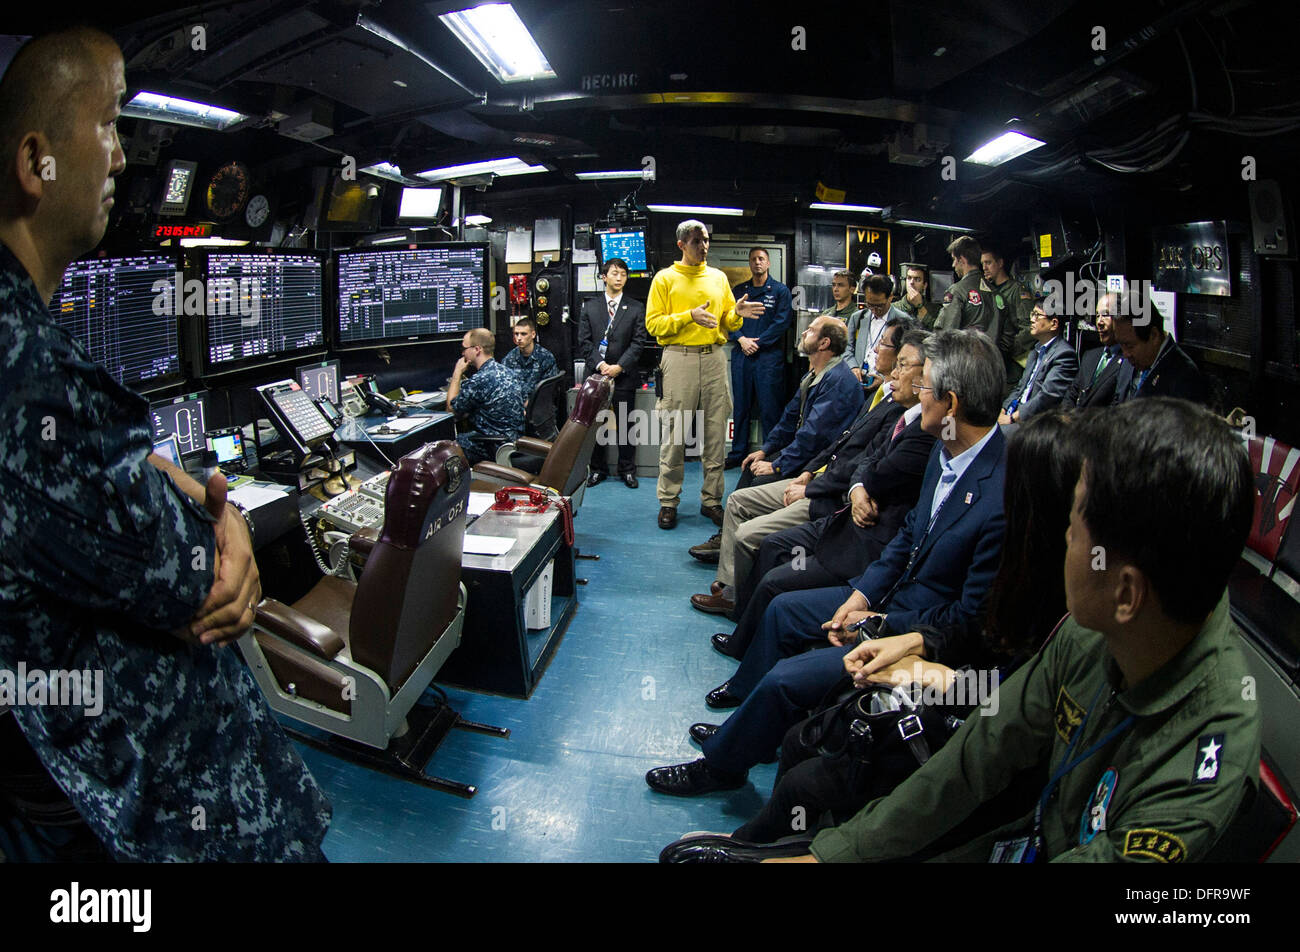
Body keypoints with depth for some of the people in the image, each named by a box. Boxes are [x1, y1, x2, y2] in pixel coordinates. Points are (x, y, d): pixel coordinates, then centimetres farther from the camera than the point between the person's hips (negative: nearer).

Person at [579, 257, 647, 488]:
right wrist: (600, 364, -10)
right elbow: (584, 341, 3)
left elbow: (638, 342, -2)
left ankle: (627, 470, 14)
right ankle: (598, 469, 17)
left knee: (625, 424, 3)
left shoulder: (636, 308, 5)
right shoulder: (590, 306, 9)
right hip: (597, 373, 1)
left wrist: (619, 366, -13)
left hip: (624, 375, -1)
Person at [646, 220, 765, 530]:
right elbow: (653, 323, -3)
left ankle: (711, 500, 13)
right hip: (680, 358, -3)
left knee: (715, 434, 4)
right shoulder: (666, 279, 4)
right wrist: (689, 316, -15)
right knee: (674, 435, -2)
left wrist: (736, 314, -6)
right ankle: (668, 502, 8)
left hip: (714, 358, 4)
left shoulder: (719, 278, 15)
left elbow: (727, 323, 16)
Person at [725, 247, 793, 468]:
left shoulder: (780, 290, 3)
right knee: (740, 406, 8)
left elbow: (782, 322, -6)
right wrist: (742, 340, -8)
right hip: (741, 355, 4)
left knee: (769, 407, -3)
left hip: (769, 355, -4)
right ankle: (738, 453, 16)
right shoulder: (738, 290, 15)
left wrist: (758, 342, -11)